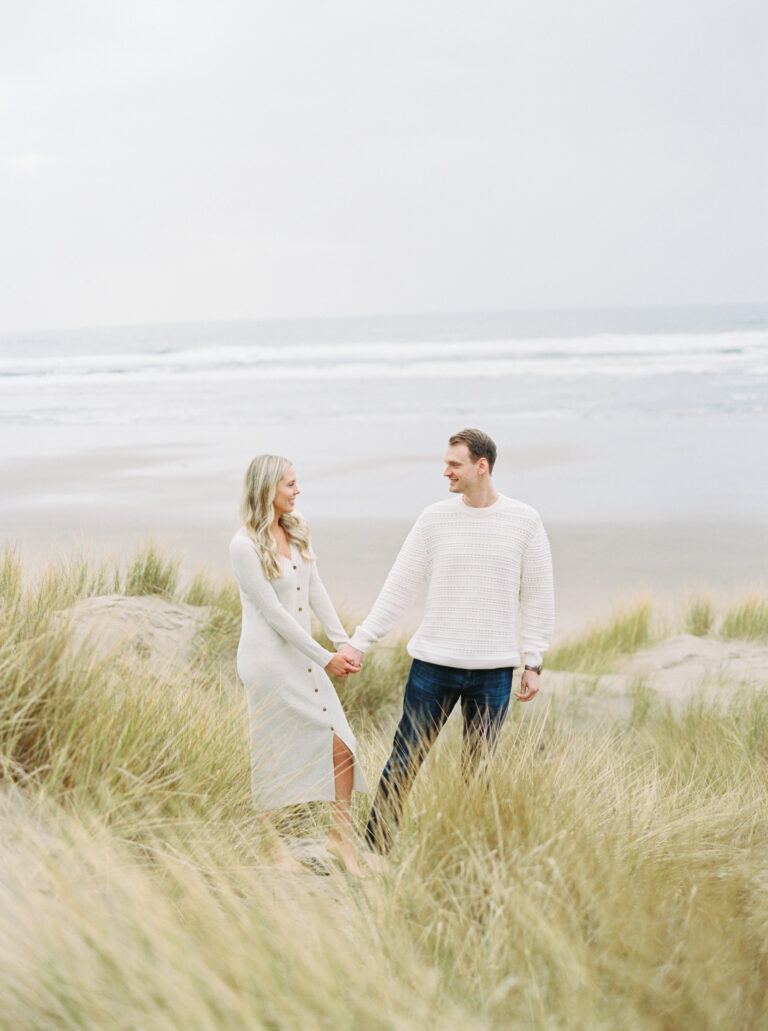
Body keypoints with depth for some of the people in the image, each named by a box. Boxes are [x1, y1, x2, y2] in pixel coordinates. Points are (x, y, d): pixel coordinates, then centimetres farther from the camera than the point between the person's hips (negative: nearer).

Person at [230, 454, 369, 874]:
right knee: (273, 756, 5)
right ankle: (273, 846, 19)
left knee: (341, 748, 2)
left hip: (303, 658, 7)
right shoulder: (244, 545, -16)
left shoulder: (296, 532, 8)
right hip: (267, 662, -7)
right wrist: (323, 658, -14)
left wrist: (342, 642, 3)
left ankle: (341, 838, 15)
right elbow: (273, 612, -17)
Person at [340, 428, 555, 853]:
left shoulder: (524, 521, 1)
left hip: (493, 672, 0)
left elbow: (537, 596, 6)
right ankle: (374, 849, 11)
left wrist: (533, 663, 3)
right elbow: (399, 586, 5)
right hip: (433, 664, 1)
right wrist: (359, 642, 1)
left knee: (478, 771, 6)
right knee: (402, 763, 1)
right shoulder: (435, 518, 2)